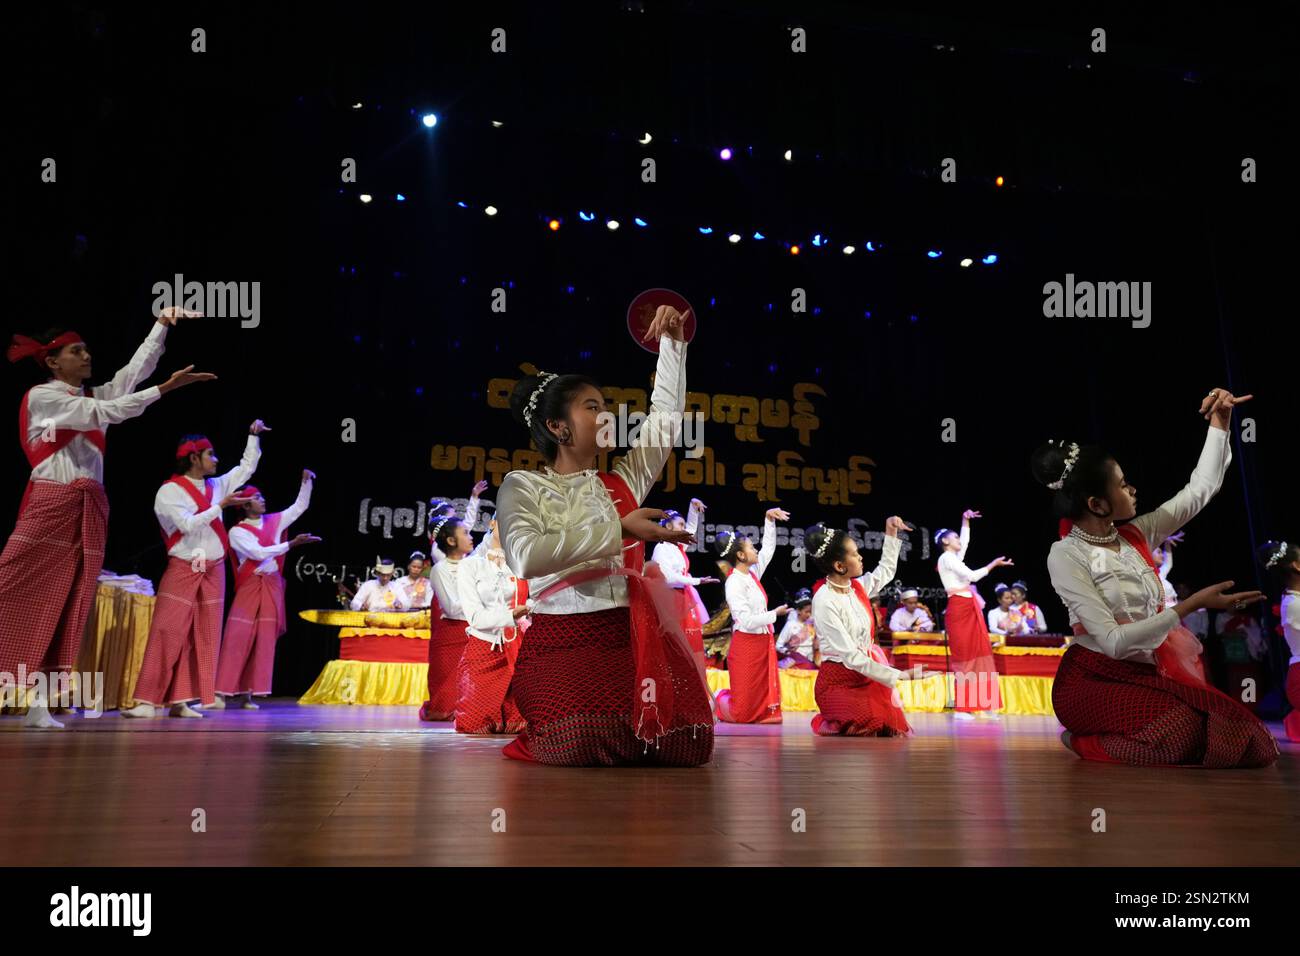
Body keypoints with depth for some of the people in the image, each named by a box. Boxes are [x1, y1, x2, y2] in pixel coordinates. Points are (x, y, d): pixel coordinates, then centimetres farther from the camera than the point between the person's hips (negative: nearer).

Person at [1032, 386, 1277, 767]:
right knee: (1181, 734, -31)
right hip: (1096, 679, -7)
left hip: (1150, 673, 7)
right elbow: (1113, 641, -20)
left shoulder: (1135, 535, 6)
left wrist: (1220, 423, 7)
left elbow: (1200, 489, 15)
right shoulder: (1065, 557, -14)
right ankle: (1086, 740, -5)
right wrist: (1192, 605, -22)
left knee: (1244, 738, -9)